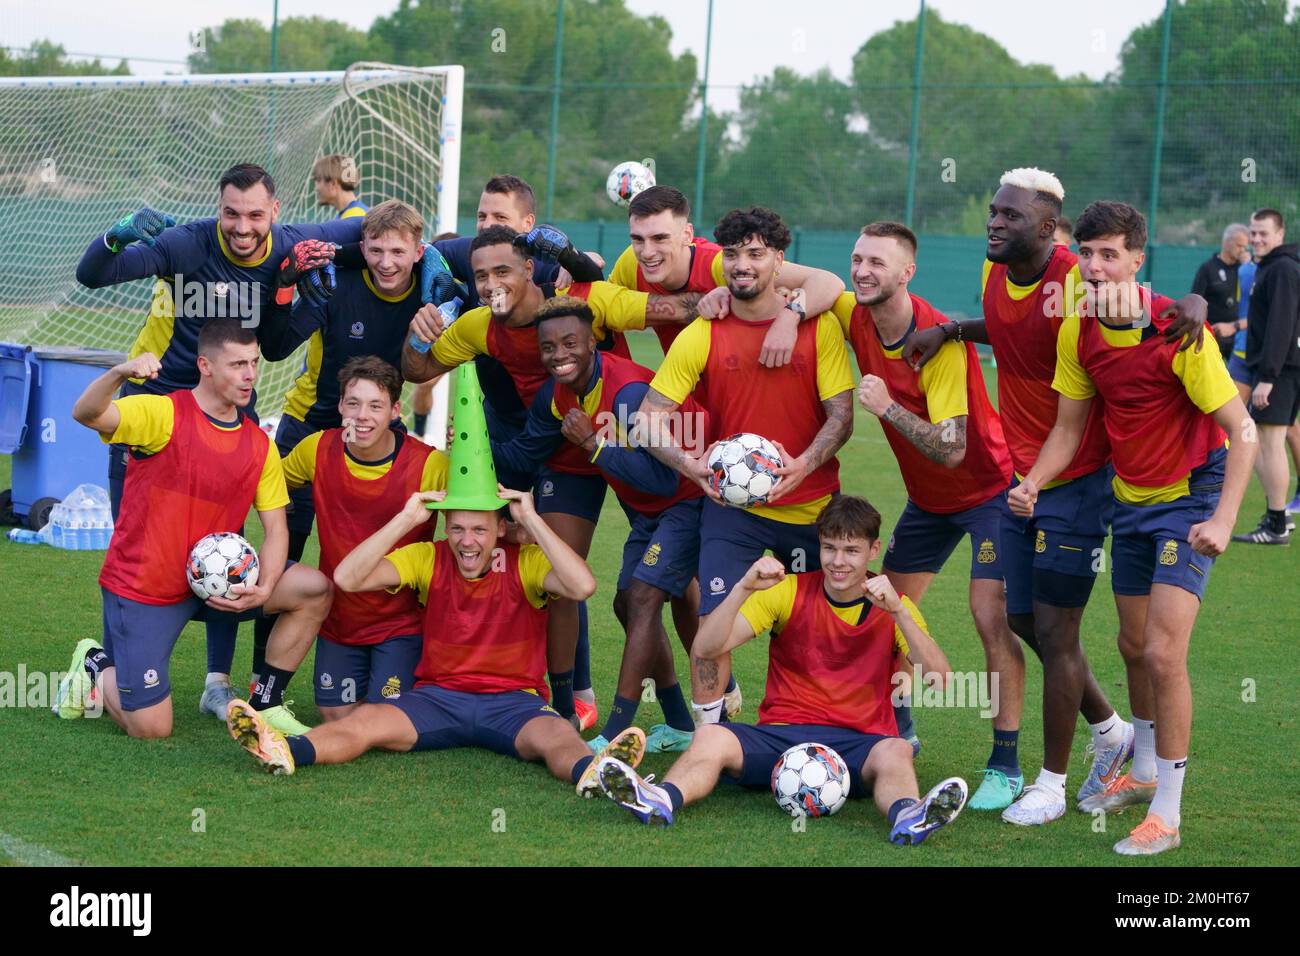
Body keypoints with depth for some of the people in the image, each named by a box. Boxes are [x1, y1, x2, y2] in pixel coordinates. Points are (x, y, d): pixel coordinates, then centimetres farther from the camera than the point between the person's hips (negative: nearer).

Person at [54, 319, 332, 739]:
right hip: (141, 590, -5)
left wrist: (263, 590, -17)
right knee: (151, 729, -7)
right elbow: (86, 414, -32)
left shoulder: (259, 445, 2)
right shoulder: (164, 414, -15)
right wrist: (119, 373, -54)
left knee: (315, 589, -13)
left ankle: (266, 705, 4)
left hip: (211, 581, 5)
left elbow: (275, 528, 2)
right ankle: (96, 666, 26)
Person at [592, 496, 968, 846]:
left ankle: (907, 816, -66)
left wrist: (897, 611, -21)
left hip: (860, 745, -1)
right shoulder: (789, 592, 6)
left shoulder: (893, 607, 6)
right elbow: (706, 648, -3)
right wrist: (744, 588, -19)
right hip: (781, 734, 1)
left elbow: (939, 680, -10)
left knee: (895, 752, -35)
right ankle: (660, 802, -57)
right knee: (711, 736, -28)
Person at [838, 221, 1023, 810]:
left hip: (989, 488, -7)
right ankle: (898, 732, 24)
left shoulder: (939, 341, -28)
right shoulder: (859, 321, -10)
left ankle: (1006, 766, -11)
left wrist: (887, 407, -39)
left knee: (991, 616, -16)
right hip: (928, 497, 7)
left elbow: (952, 450, -31)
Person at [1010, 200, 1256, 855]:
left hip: (1190, 497, -6)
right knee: (1133, 645, 17)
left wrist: (1223, 519, -30)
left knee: (1163, 653, -14)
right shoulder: (1077, 332, -7)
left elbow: (1241, 430, -22)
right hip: (1130, 499, 6)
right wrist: (1032, 483, -15)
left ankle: (1166, 814, -4)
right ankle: (1144, 772, 39)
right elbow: (1069, 428, 3)